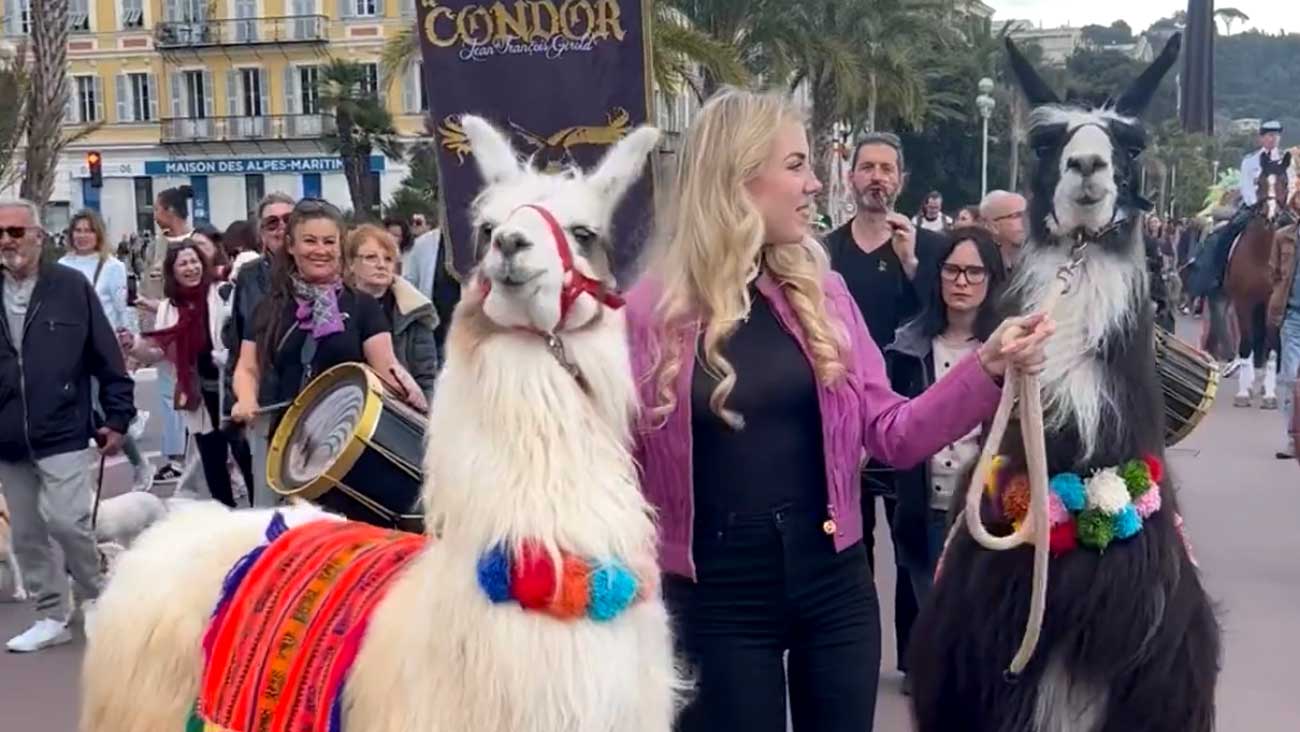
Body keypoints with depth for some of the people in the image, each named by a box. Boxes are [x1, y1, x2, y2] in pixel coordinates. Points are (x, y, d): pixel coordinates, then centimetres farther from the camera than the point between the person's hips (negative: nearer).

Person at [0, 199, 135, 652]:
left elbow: (107, 357, -1)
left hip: (63, 433, -4)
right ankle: (52, 617, 22)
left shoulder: (71, 287, -4)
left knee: (65, 521, -12)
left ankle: (95, 599, 12)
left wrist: (117, 417, -2)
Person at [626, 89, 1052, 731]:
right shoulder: (651, 311, -10)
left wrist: (987, 368, -10)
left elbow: (891, 434, 1)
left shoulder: (819, 291, 3)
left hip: (832, 582, 4)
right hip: (719, 598, -4)